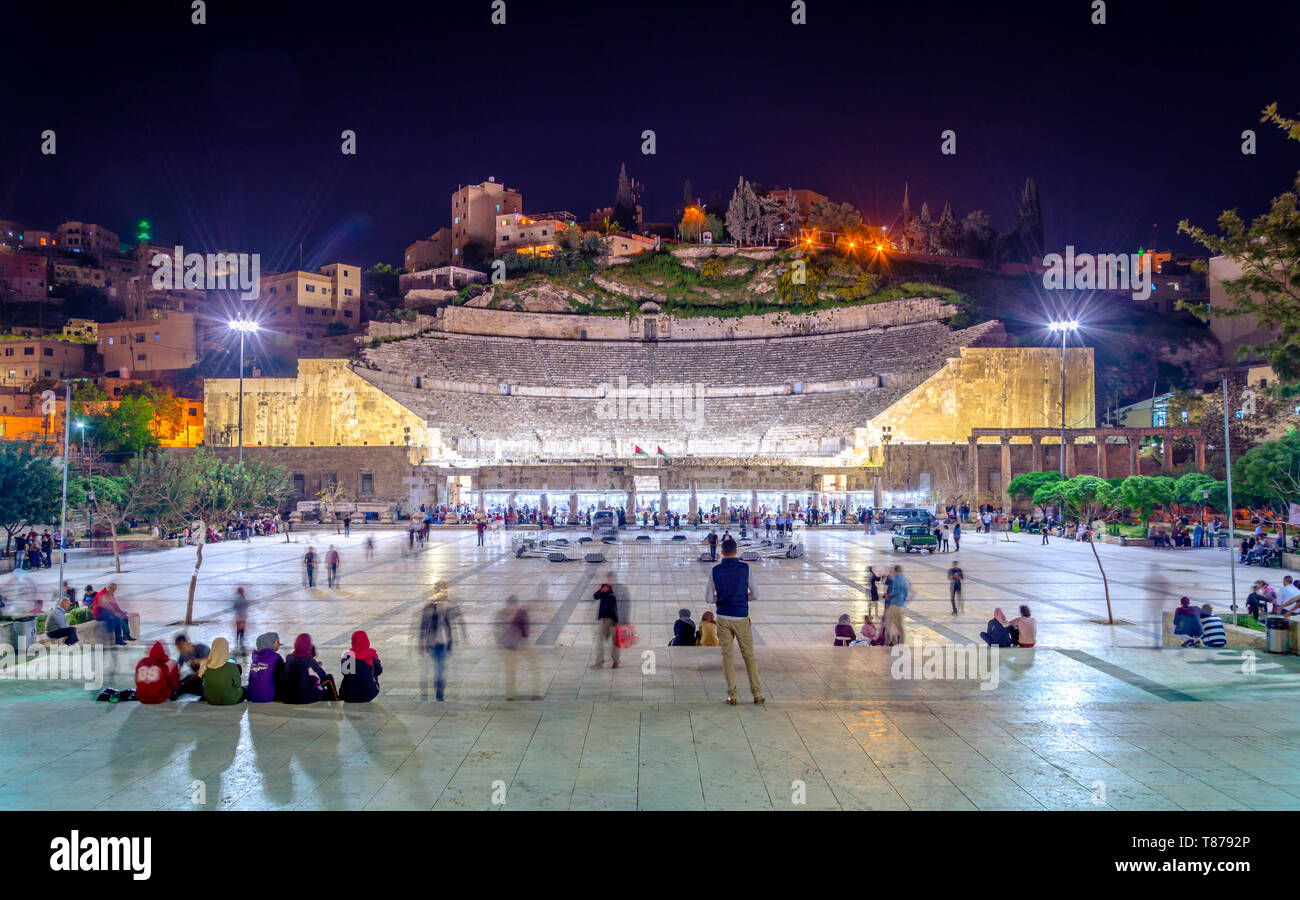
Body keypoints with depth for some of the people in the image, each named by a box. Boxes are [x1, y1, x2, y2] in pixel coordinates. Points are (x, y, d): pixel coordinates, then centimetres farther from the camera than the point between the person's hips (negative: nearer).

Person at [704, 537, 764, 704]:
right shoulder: (746, 568, -4)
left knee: (727, 656, 6)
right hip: (741, 618, -1)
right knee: (749, 656, 9)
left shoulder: (715, 571, -2)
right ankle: (757, 694, 13)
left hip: (723, 618, 1)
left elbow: (708, 598, -1)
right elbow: (755, 594, 0)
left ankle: (732, 695, 7)